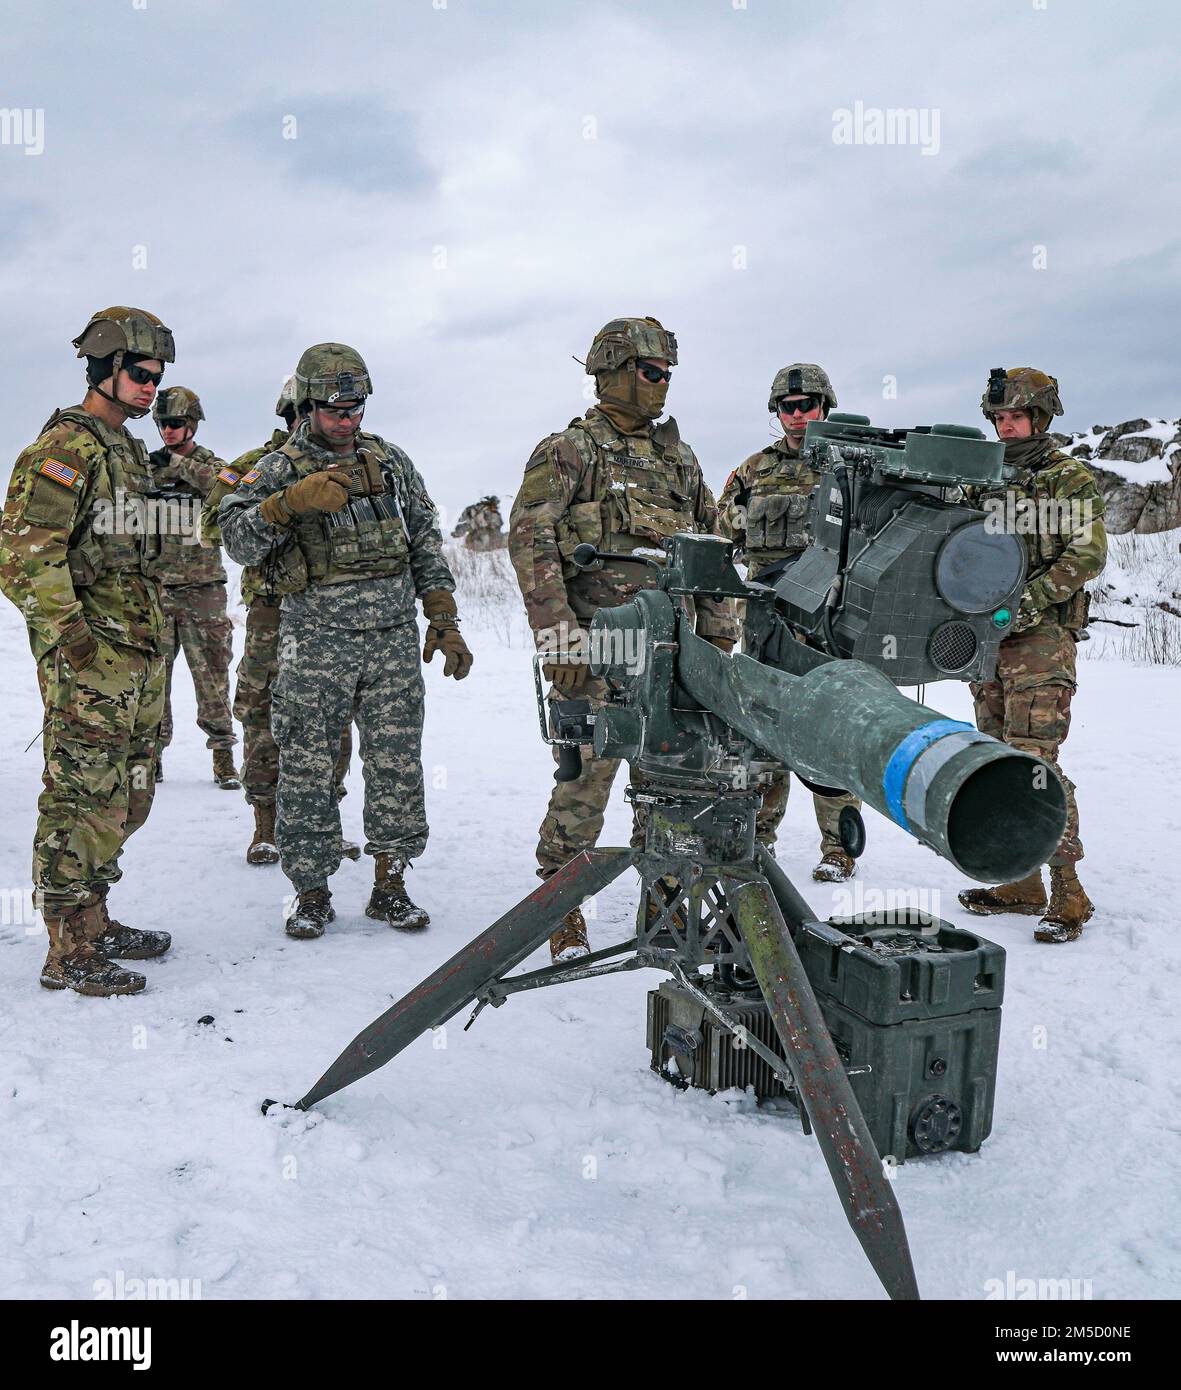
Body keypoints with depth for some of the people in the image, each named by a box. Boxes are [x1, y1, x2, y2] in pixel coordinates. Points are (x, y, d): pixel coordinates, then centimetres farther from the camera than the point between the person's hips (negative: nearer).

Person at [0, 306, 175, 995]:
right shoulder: (65, 447, -10)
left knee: (125, 799, 15)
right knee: (85, 801, -4)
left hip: (140, 657, 10)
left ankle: (95, 923, 28)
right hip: (90, 660, -10)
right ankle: (71, 953, 6)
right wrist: (70, 635, -20)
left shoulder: (129, 450, 19)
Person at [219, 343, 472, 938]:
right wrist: (293, 501, -29)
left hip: (395, 641, 3)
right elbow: (236, 538, -14)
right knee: (308, 772, 3)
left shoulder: (389, 460, 11)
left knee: (397, 767, 5)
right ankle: (312, 893, 17)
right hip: (316, 647, -2)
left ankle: (390, 886, 19)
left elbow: (426, 541, 13)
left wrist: (444, 621, 7)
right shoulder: (277, 471, 1)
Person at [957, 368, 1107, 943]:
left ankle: (1068, 893, -7)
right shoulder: (982, 482, 17)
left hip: (1041, 638, -6)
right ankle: (1020, 883, 16)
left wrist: (1027, 600, -20)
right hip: (985, 637, 7)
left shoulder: (1072, 480, 0)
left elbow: (1087, 555, -11)